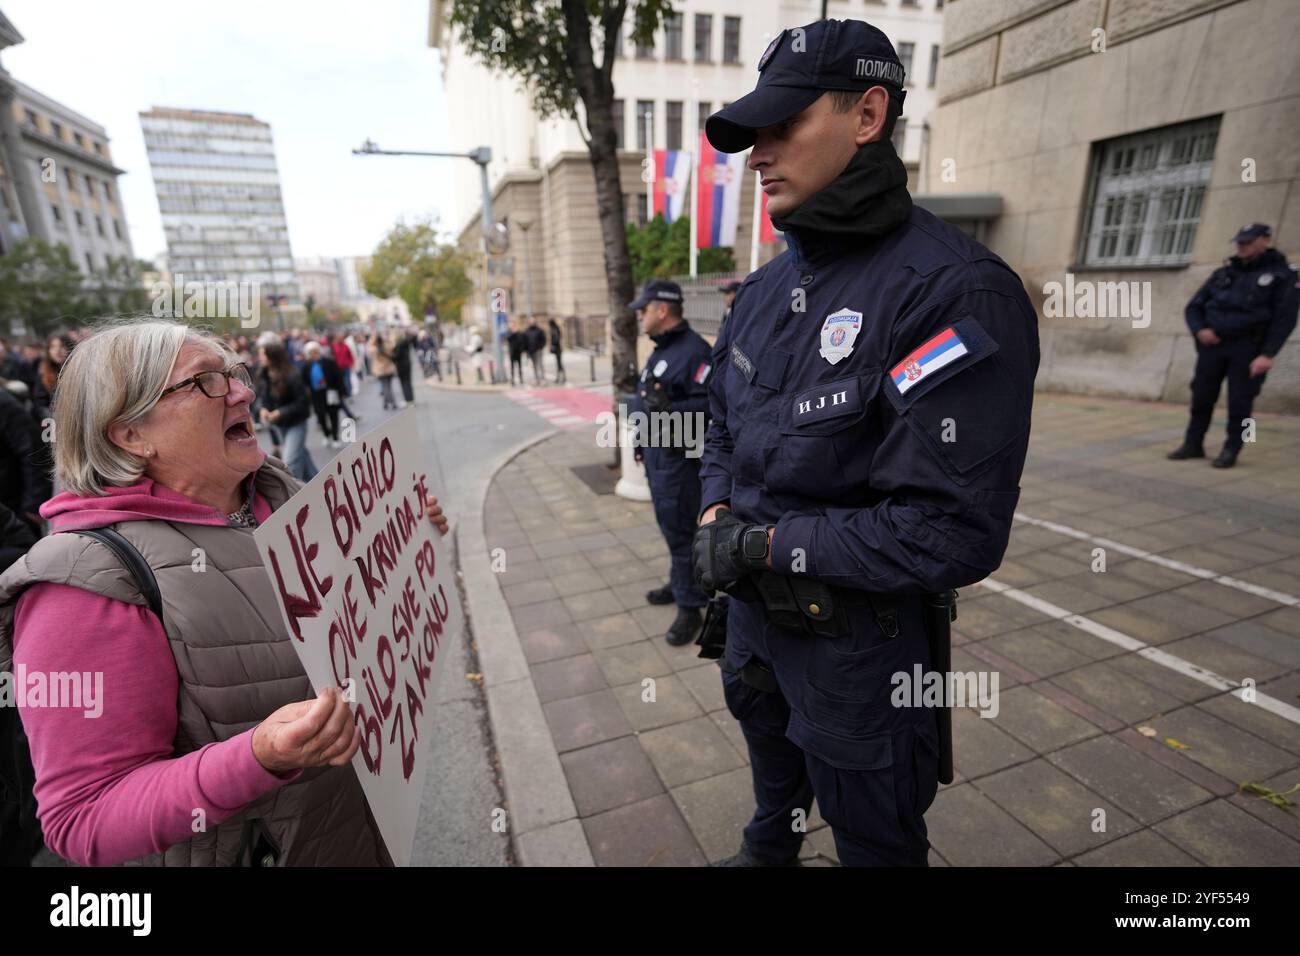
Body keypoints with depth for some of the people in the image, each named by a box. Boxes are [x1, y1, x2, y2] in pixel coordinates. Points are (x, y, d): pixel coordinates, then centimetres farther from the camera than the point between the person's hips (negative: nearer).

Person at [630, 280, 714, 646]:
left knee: (679, 530, -2)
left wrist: (670, 408, -37)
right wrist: (642, 438, 23)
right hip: (656, 453, 10)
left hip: (678, 457, -10)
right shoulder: (661, 349, 15)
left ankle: (690, 607, 10)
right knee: (668, 524, 20)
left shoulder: (694, 351, -18)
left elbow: (710, 403, -26)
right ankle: (679, 584, 37)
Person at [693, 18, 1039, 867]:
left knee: (872, 838, 21)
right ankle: (769, 850, 66)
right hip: (751, 607, 8)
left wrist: (768, 543, -22)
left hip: (857, 641, -7)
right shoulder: (766, 287, 2)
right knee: (771, 752, 34)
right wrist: (716, 517, -8)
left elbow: (957, 534, -27)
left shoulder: (955, 292, -23)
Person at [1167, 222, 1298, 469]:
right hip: (1212, 345, 3)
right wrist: (1199, 330, -6)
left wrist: (1268, 354, -15)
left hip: (1248, 348, -3)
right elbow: (1194, 307, 15)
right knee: (1202, 397, 3)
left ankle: (1231, 450, 6)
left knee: (1239, 402, -3)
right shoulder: (1223, 273, 13)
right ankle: (1193, 444, 13)